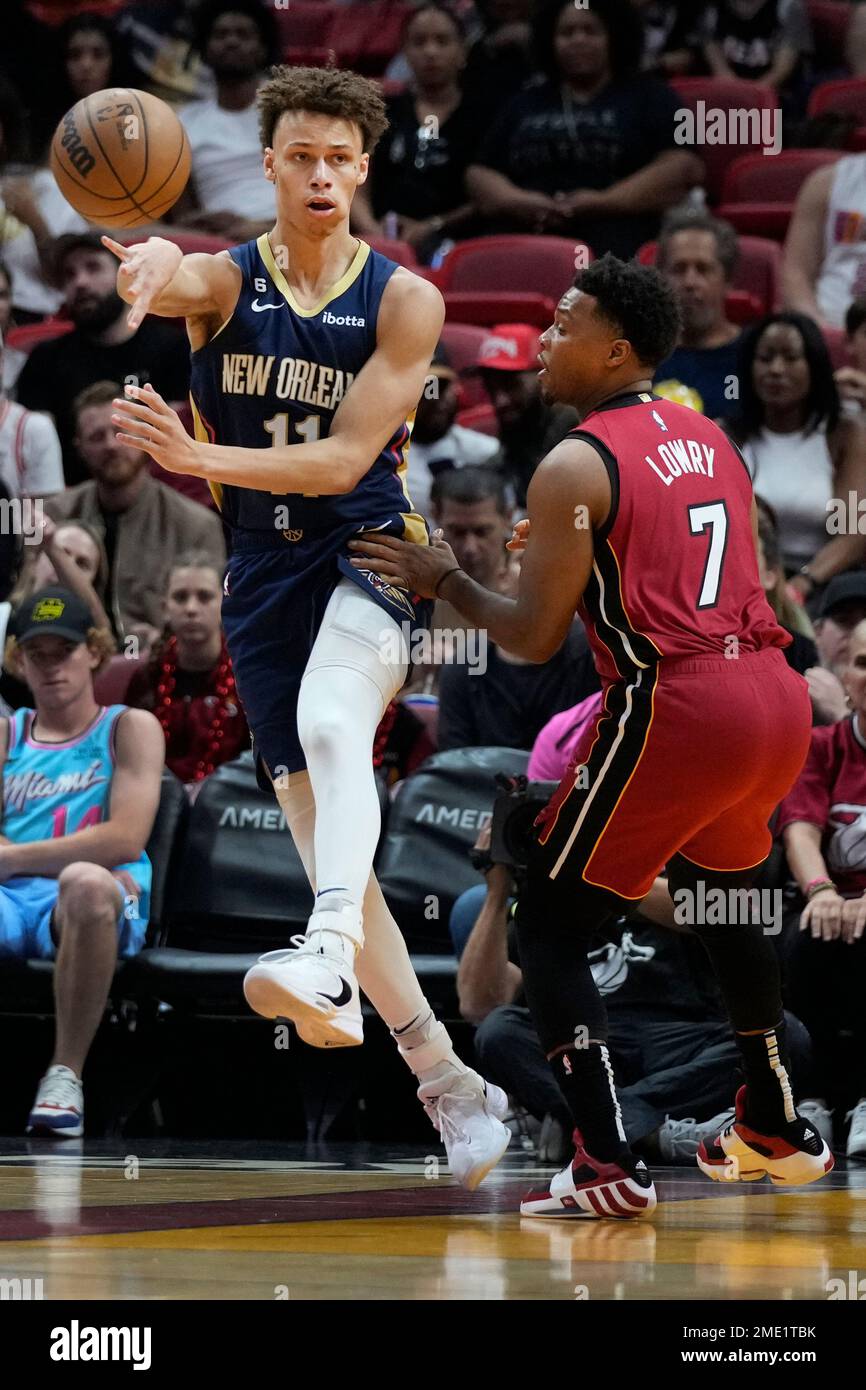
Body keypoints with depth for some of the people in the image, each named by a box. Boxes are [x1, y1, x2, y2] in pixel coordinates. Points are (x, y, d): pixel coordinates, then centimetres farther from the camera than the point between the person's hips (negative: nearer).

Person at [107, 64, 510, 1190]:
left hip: (370, 550, -4)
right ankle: (451, 1087, 12)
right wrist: (149, 263, -52)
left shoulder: (405, 302, -4)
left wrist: (198, 457, -25)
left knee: (330, 721, -36)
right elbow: (166, 281, -26)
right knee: (319, 830, 3)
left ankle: (330, 950, -57)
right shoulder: (223, 282, 0)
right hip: (264, 576, 4)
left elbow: (344, 461, -12)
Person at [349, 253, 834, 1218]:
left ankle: (607, 1168, -9)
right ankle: (774, 1128, 42)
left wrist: (443, 581, 9)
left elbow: (533, 639, -6)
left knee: (549, 927, 2)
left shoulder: (576, 467, -7)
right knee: (717, 892, 33)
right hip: (775, 694, 8)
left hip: (675, 706, -8)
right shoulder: (710, 440, 17)